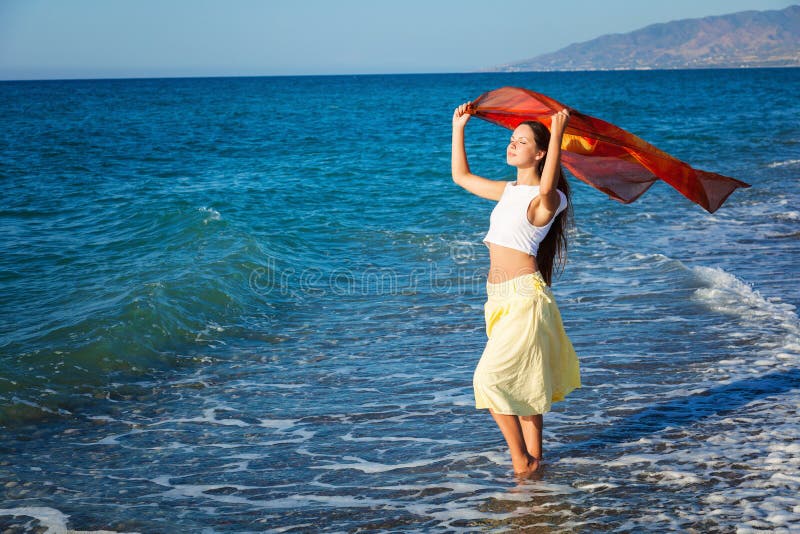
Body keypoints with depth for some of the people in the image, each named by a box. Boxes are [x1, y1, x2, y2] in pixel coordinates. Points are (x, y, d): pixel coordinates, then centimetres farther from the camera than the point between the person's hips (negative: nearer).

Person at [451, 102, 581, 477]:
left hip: (525, 296, -8)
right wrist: (458, 128, 22)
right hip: (498, 298, 8)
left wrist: (557, 135, -36)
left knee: (490, 379, -13)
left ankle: (523, 461, -1)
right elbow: (461, 176, 25)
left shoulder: (545, 199, -9)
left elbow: (547, 189, -34)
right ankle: (532, 458, 21)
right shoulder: (508, 191, 15)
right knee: (519, 384, 12)